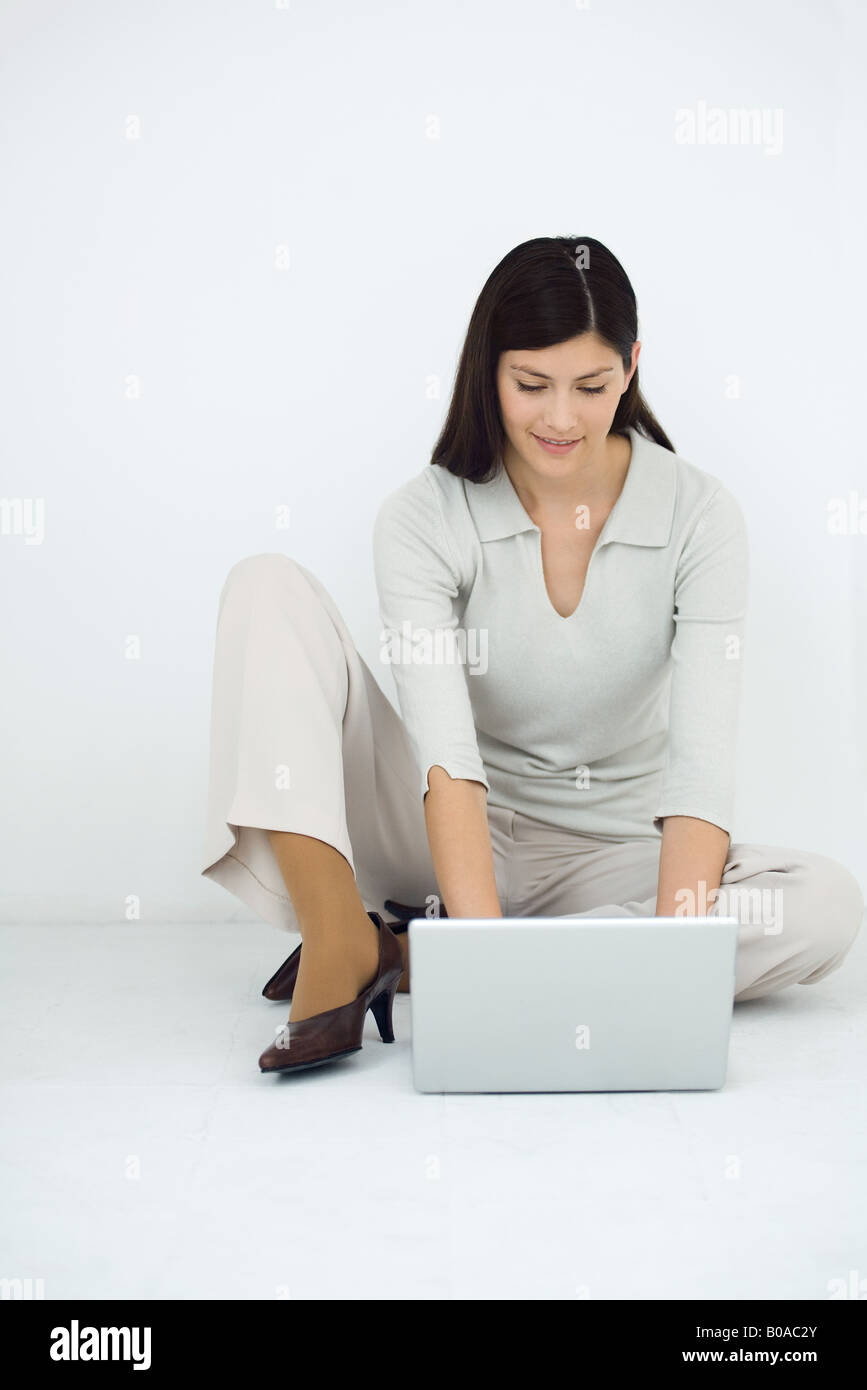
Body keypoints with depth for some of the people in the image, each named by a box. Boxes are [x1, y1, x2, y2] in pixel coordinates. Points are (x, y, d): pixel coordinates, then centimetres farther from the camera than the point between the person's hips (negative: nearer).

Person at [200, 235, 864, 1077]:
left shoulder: (698, 515, -12)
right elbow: (446, 755, -26)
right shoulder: (422, 521, -13)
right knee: (269, 587, -16)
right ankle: (341, 947, -29)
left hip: (611, 856, 1)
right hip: (456, 843, -1)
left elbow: (702, 758, -22)